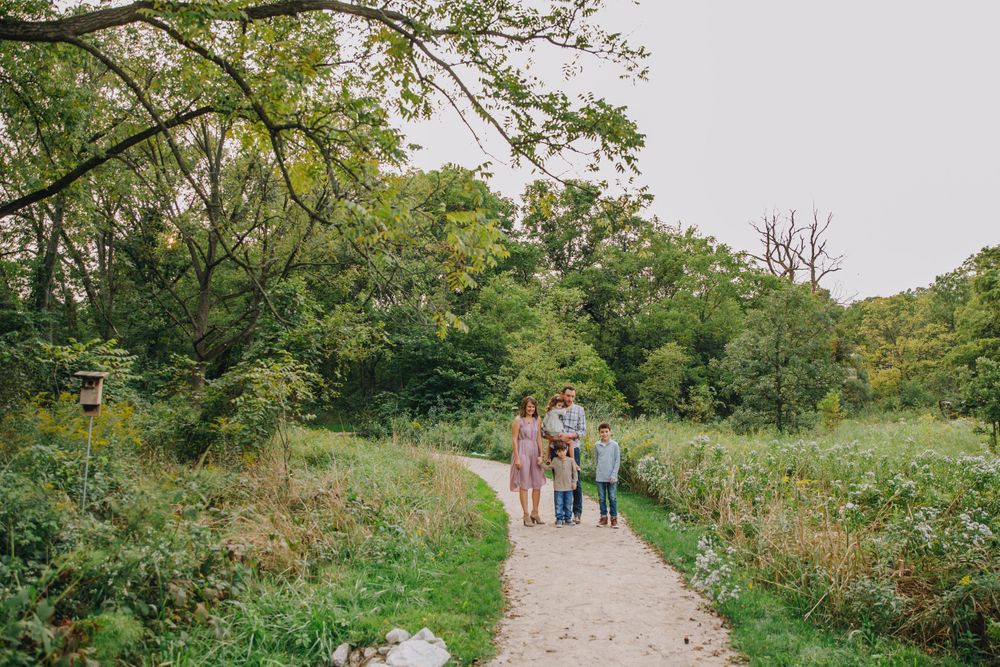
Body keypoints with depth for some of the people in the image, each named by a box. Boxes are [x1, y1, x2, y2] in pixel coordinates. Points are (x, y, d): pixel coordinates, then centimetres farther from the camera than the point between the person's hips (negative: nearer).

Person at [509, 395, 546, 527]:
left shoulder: (537, 420, 10)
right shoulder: (518, 420, -6)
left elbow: (539, 438, 11)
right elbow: (514, 439, -8)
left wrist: (541, 455, 3)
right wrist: (517, 458, -13)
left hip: (535, 453, 6)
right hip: (522, 453, -5)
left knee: (538, 484, 8)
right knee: (524, 485, -1)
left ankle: (535, 513, 21)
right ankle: (526, 515, 5)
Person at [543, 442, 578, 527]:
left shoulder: (570, 460, 1)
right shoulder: (555, 460, 1)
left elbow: (574, 471, 6)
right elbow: (548, 468, 7)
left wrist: (574, 482, 2)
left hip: (569, 486, 1)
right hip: (558, 486, -1)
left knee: (568, 504, 8)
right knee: (559, 504, 0)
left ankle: (568, 519, 18)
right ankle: (559, 520, 6)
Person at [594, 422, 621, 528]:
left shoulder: (614, 445, -4)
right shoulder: (597, 445, 3)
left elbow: (617, 461, -3)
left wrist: (614, 475, -9)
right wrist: (600, 470, 6)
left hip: (611, 477, -2)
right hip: (600, 477, 2)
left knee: (612, 498, 2)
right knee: (601, 498, 8)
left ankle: (614, 518, 10)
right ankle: (603, 517, 18)